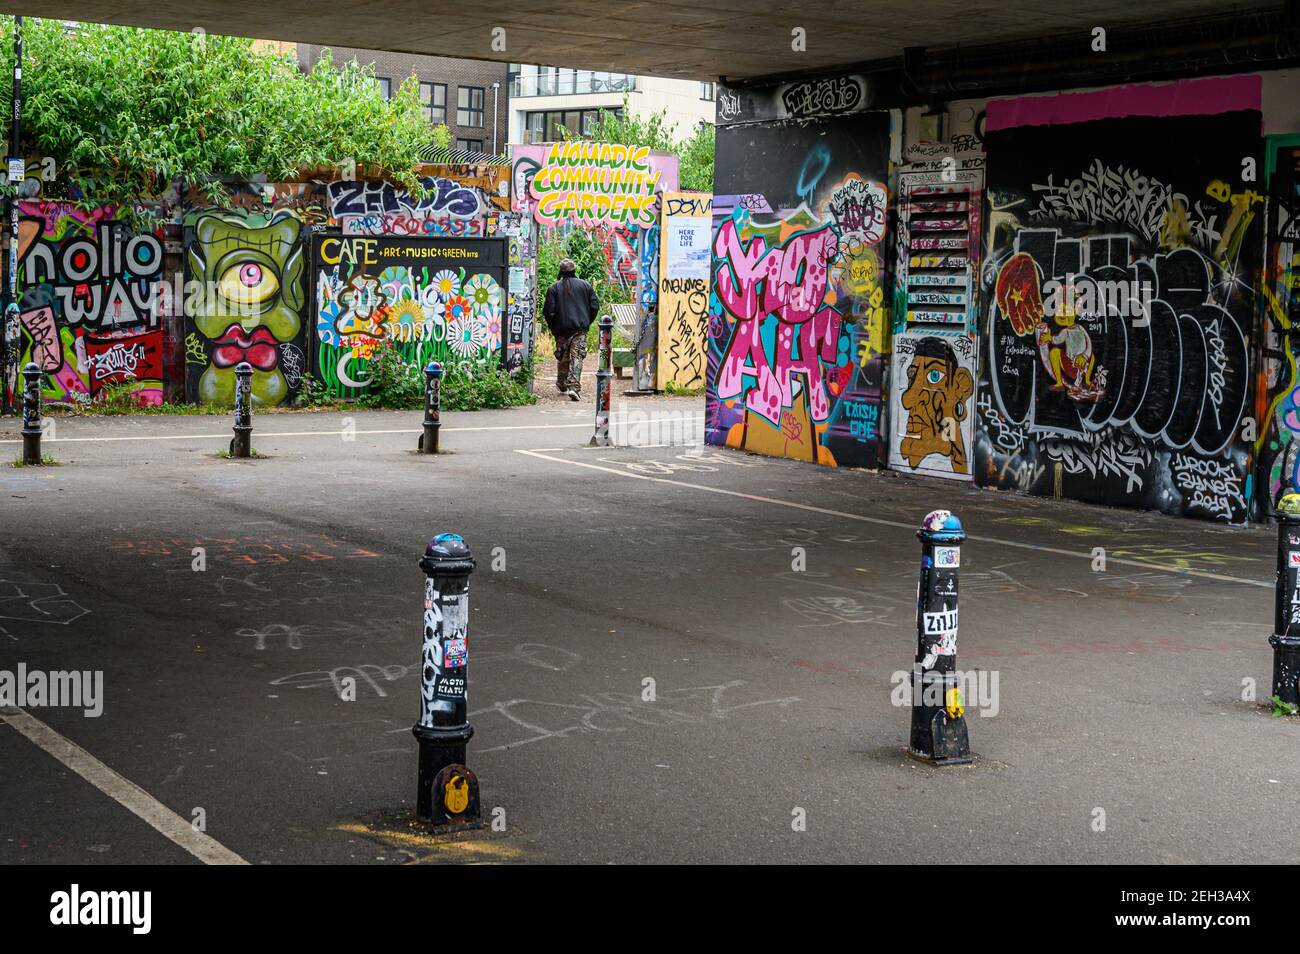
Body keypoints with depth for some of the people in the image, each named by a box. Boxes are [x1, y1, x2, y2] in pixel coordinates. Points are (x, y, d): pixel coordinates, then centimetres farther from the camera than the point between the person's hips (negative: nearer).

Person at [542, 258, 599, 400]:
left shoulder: (554, 288, -1)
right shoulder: (586, 285, 5)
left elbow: (548, 311, -4)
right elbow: (594, 306, 5)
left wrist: (553, 327, 9)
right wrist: (587, 322, 17)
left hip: (562, 329, 0)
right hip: (580, 328, 0)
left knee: (562, 357, 15)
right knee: (577, 356, -5)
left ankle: (562, 385, 28)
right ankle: (574, 387, -19)